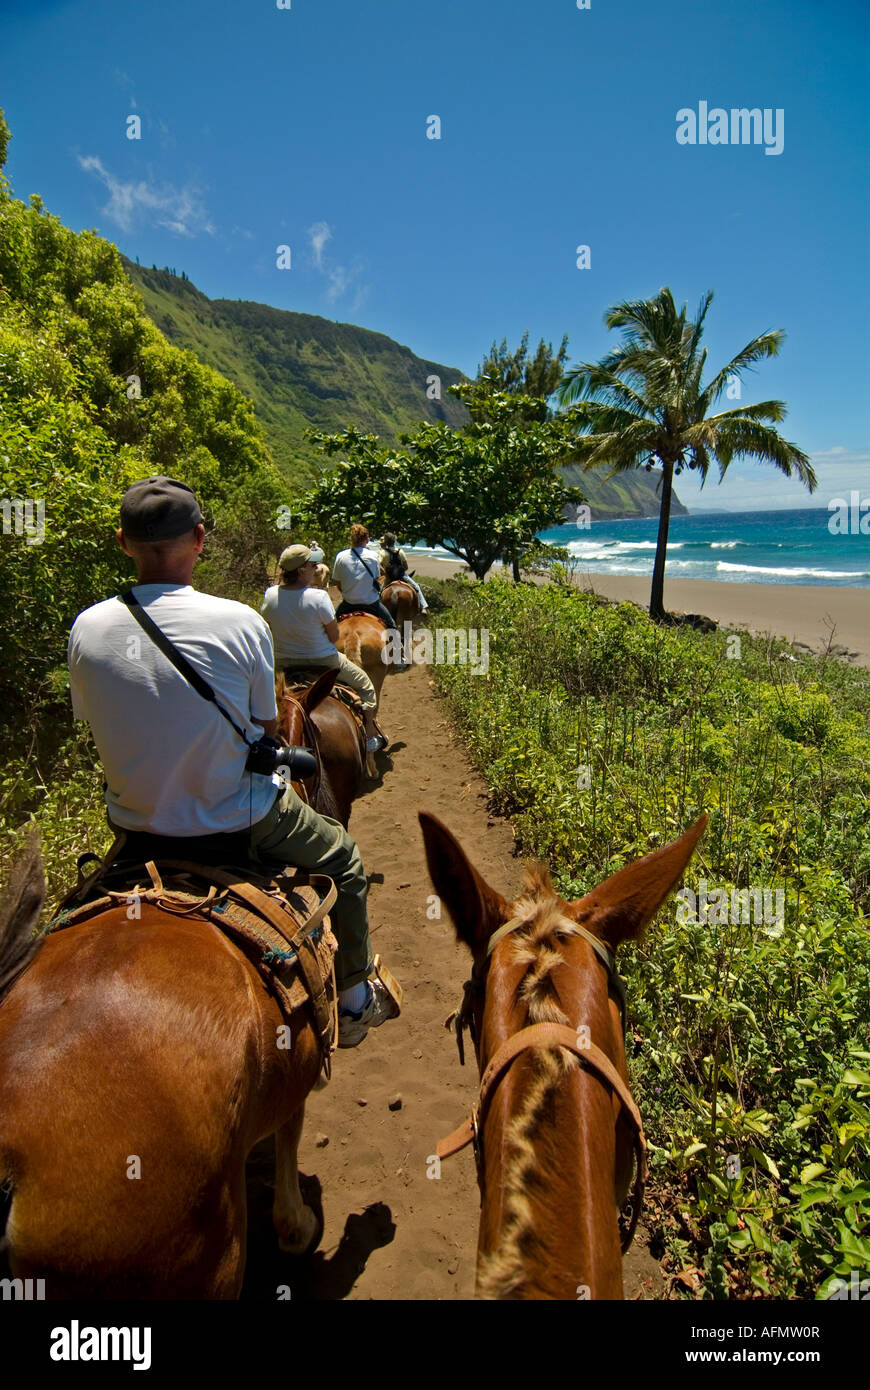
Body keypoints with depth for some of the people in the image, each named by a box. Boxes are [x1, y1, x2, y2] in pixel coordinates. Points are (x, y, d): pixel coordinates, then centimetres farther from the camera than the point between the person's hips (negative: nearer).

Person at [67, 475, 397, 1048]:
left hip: (134, 826, 5)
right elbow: (267, 728, -9)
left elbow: (91, 722, 4)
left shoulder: (86, 628, -10)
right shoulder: (241, 623, -21)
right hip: (236, 822, -4)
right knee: (342, 859, 24)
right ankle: (355, 1001, 37)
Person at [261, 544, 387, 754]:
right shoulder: (319, 597, -24)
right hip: (322, 661, -5)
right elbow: (334, 636, -15)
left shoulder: (271, 595, -10)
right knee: (364, 683, 17)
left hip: (283, 663, 5)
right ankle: (370, 737, 22)